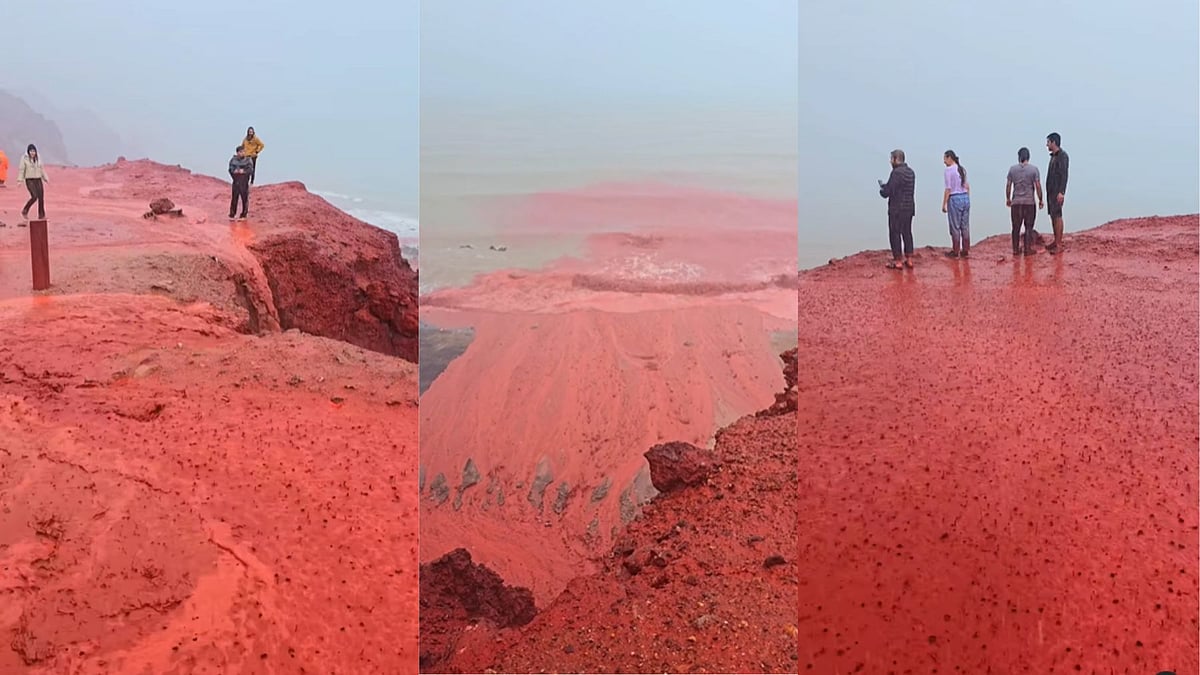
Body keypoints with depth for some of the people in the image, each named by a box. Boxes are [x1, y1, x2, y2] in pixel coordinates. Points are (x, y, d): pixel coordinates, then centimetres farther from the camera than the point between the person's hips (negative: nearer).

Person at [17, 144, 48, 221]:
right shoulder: (24, 158, -5)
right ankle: (25, 211, 2)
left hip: (38, 180, 5)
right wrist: (20, 180, -12)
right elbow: (21, 169, -6)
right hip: (29, 180, -5)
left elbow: (41, 169, 16)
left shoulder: (38, 159, 8)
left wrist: (45, 178, 15)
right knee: (34, 197, -18)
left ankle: (41, 216, 8)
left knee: (41, 198, -1)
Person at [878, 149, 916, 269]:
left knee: (895, 234, 0)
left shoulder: (896, 172, -17)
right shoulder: (911, 172, 10)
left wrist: (882, 190, 4)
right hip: (909, 208, 8)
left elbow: (888, 191, -19)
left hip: (897, 209, -8)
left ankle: (897, 261, 2)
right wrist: (885, 185, 15)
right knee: (907, 233, 15)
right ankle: (909, 259, 18)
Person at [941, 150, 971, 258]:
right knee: (965, 226, 11)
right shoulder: (962, 169, 11)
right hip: (965, 197, 7)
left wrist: (944, 204, -10)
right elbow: (967, 186, 13)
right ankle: (966, 251, 16)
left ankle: (956, 252, 7)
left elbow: (948, 189, -14)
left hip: (955, 199, -7)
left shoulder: (948, 170, -11)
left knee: (955, 227, 1)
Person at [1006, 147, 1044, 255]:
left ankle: (1016, 249, 14)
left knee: (1016, 227, 10)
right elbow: (1038, 186, -7)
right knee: (1029, 227, 4)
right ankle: (1027, 249, 4)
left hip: (1016, 202, 2)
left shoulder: (1012, 169, 0)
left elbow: (1008, 185, 2)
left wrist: (1008, 199, 15)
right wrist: (1040, 200, 2)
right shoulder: (1034, 169, -5)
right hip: (1030, 202, -2)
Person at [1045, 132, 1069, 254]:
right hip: (1051, 191, 9)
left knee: (1057, 216, -10)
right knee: (1052, 216, 11)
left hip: (1057, 192, -9)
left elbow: (1064, 175, -18)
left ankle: (1059, 244, -10)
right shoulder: (1053, 156, 16)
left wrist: (1061, 192, -24)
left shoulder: (1062, 155, -12)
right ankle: (1056, 241, 16)